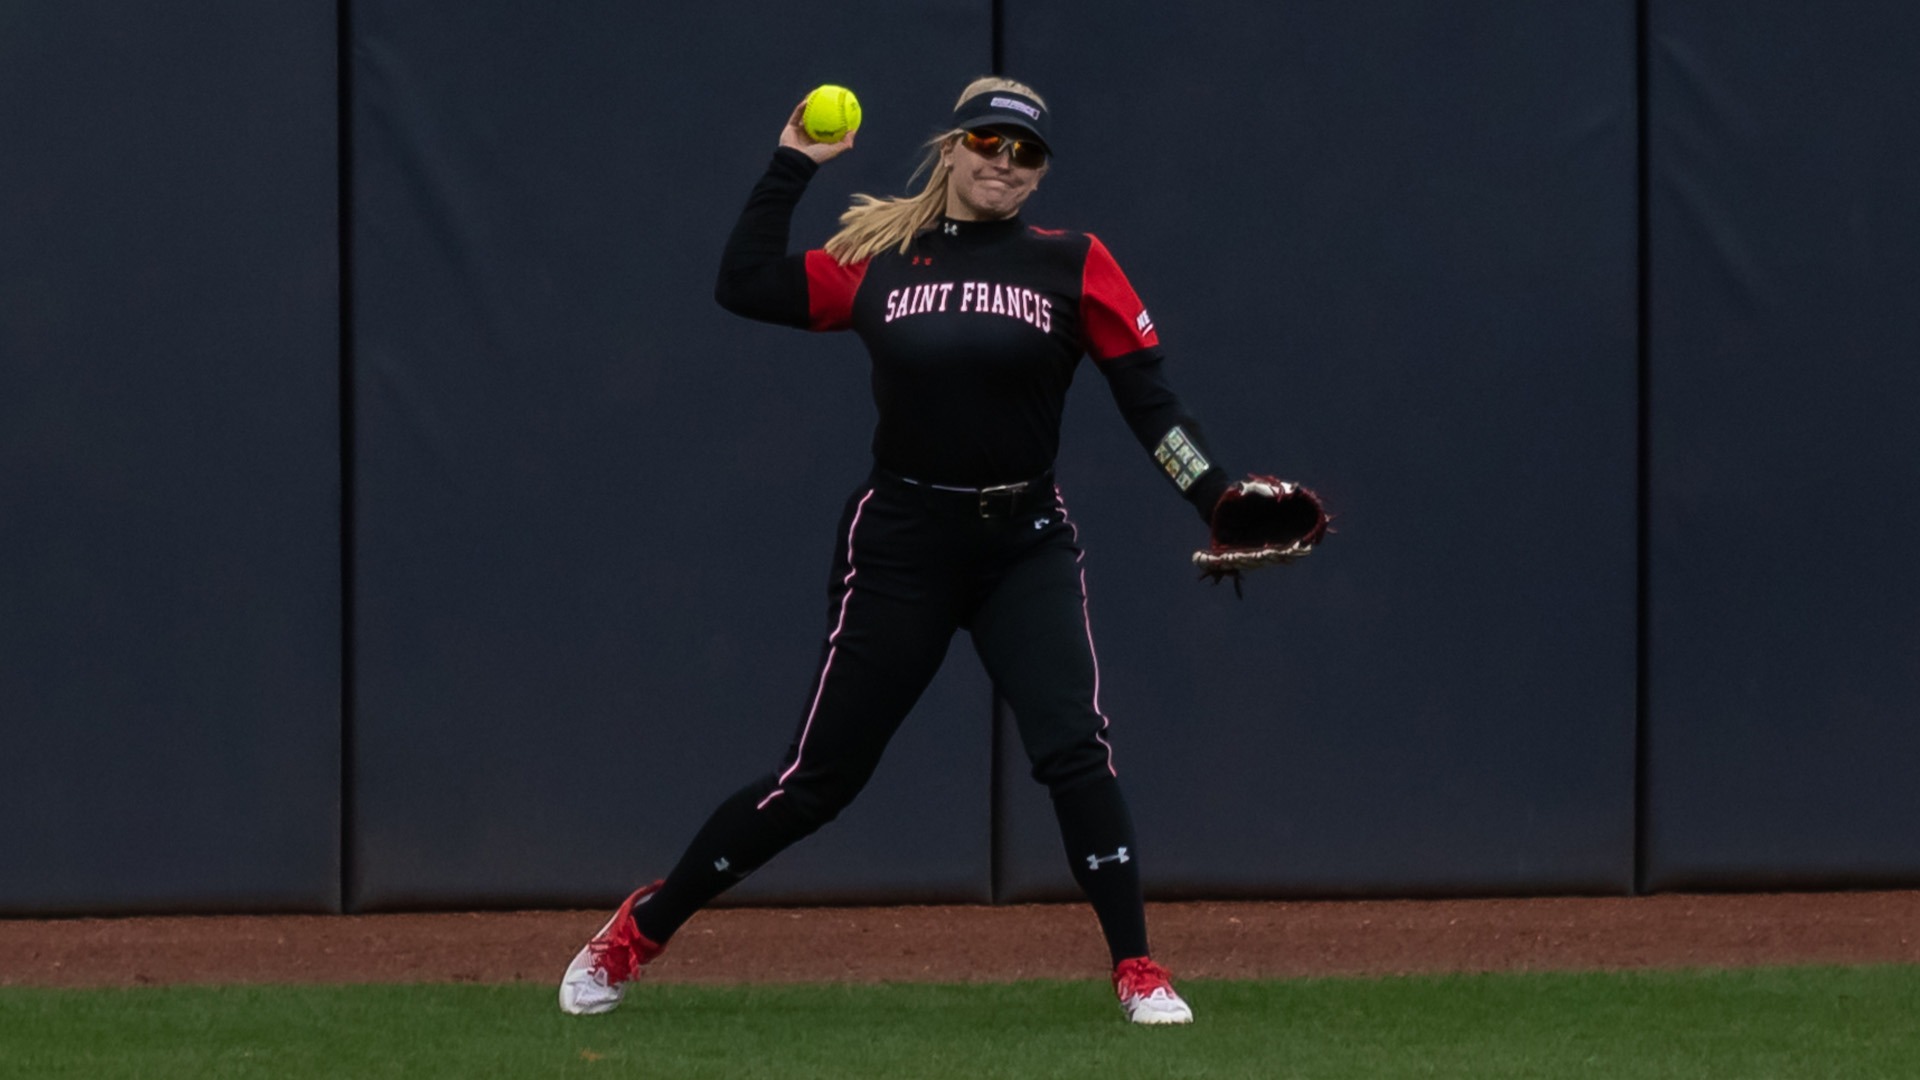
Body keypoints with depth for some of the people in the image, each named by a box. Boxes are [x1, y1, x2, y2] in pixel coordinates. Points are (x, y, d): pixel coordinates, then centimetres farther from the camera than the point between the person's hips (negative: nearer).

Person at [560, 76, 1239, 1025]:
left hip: (1027, 548, 0)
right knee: (817, 776, 3)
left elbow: (1149, 403, -4)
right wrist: (791, 166, 0)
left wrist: (1219, 501, -15)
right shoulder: (877, 261, 3)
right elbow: (744, 284, -3)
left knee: (1073, 748, -16)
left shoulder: (1074, 266, 0)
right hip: (899, 545, 0)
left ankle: (1137, 972, -7)